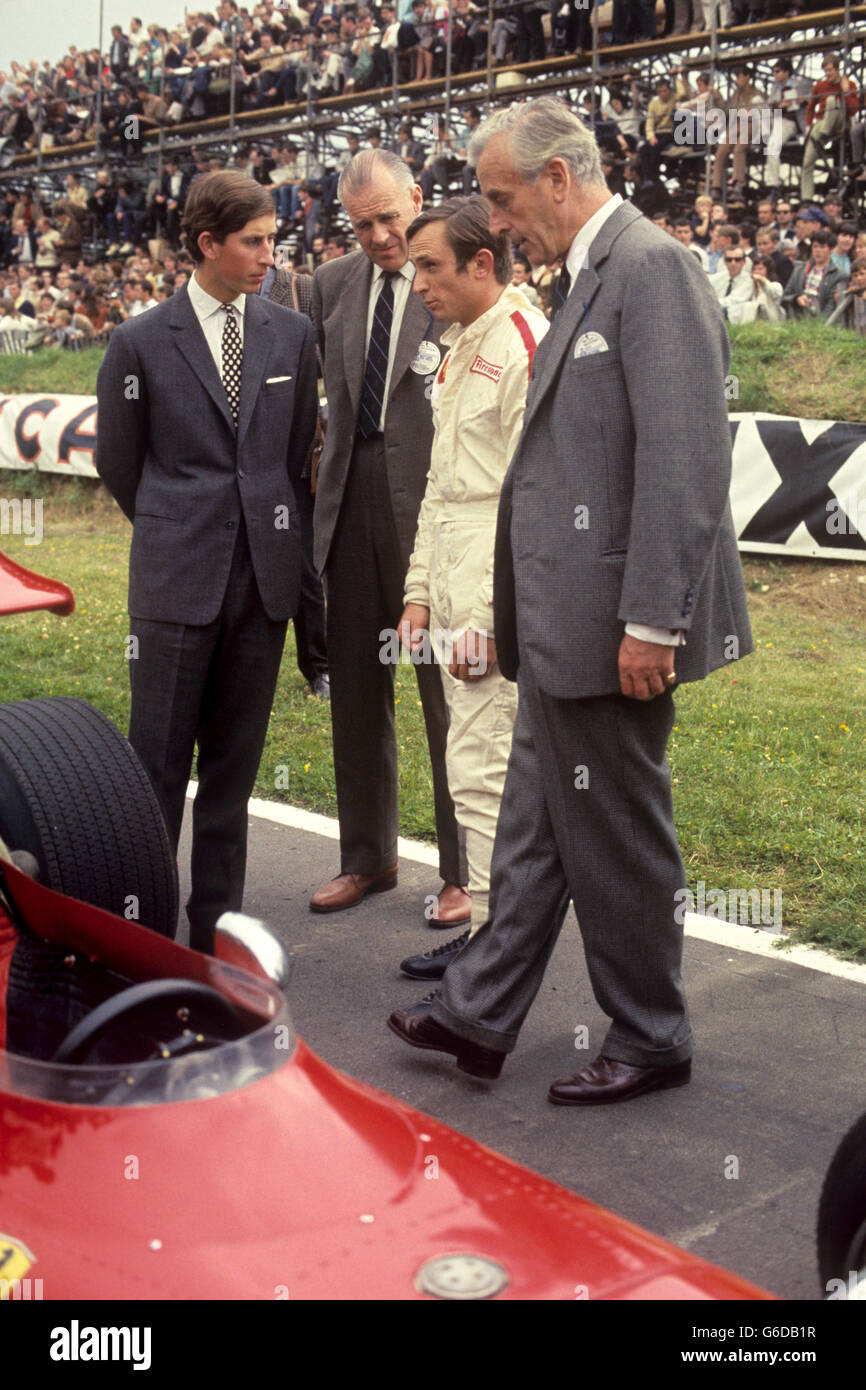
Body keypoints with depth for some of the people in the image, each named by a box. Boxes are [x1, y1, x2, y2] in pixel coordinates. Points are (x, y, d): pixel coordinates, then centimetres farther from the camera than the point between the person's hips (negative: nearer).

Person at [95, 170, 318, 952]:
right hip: (177, 579, -3)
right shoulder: (142, 342, -2)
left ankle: (217, 923, 21)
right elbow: (118, 461, 7)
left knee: (235, 761, 10)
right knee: (159, 761, 1)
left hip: (264, 574, 3)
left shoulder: (293, 335, 7)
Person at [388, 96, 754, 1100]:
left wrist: (650, 621, -23)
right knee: (534, 826, 17)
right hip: (561, 624, 10)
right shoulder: (587, 279, 17)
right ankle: (476, 1018, 30)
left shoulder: (651, 266, -13)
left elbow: (685, 459, -21)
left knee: (617, 840, 4)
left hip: (612, 624, -10)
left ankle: (650, 1042, 23)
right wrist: (516, 619, 17)